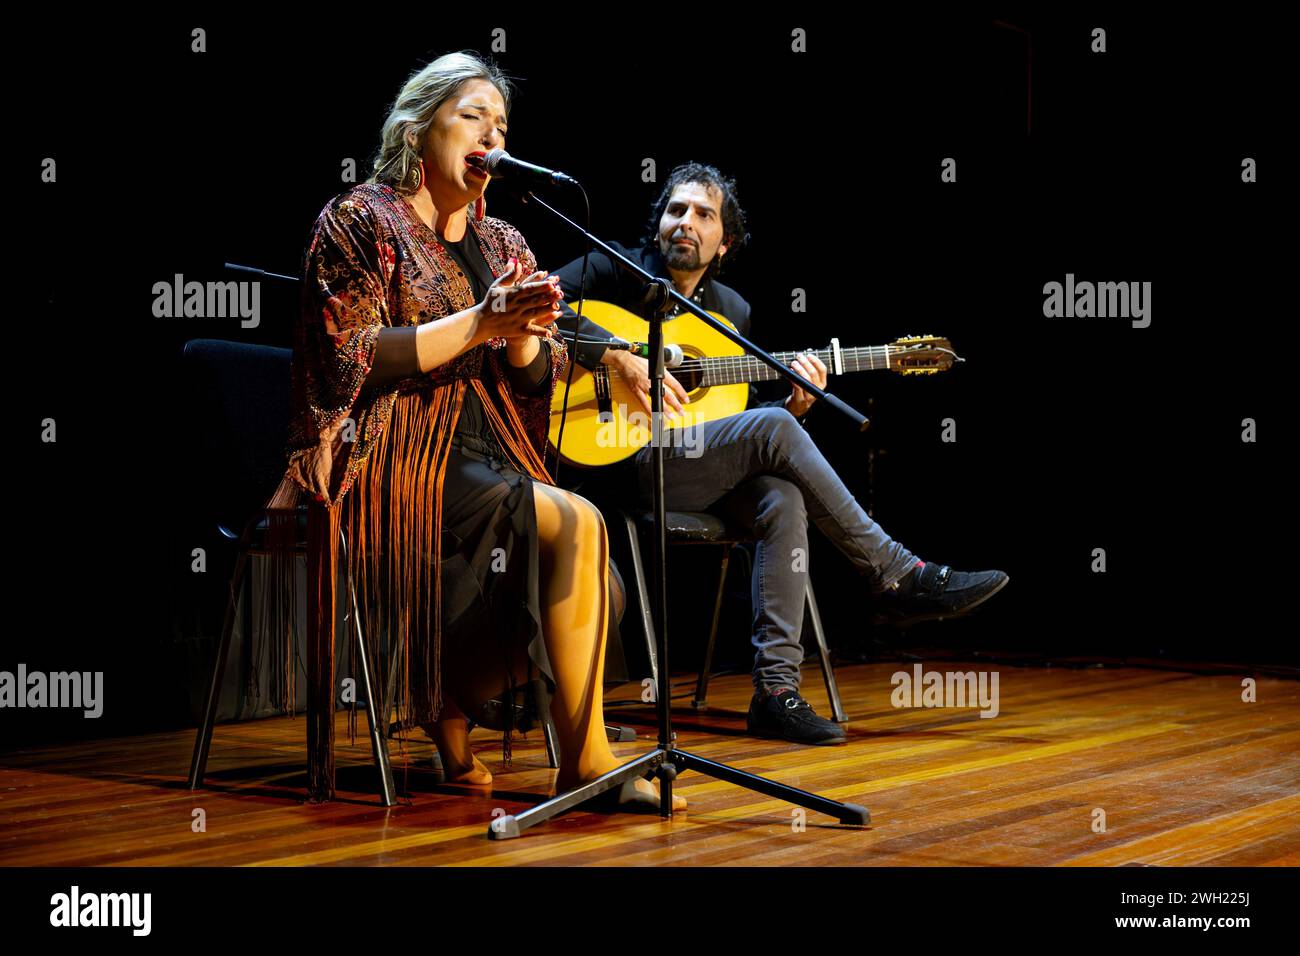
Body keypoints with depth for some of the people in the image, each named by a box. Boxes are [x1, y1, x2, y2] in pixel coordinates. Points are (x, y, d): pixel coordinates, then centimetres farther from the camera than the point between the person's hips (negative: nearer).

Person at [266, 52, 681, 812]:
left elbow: (542, 375, 14)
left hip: (487, 456, 7)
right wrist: (477, 325, -16)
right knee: (575, 525, -25)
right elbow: (350, 358, -12)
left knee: (573, 537, -23)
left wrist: (525, 337, -10)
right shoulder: (361, 222, -1)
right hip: (390, 458, -7)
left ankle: (452, 706, -5)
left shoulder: (503, 244, 18)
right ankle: (585, 762, -16)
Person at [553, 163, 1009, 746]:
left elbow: (735, 416, 19)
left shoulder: (732, 311, 19)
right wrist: (623, 360, -22)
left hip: (702, 474, 6)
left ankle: (776, 688, -28)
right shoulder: (617, 270, 4)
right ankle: (899, 578, -17)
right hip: (621, 460, -6)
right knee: (772, 429, -25)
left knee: (783, 501, -26)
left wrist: (795, 403, -2)